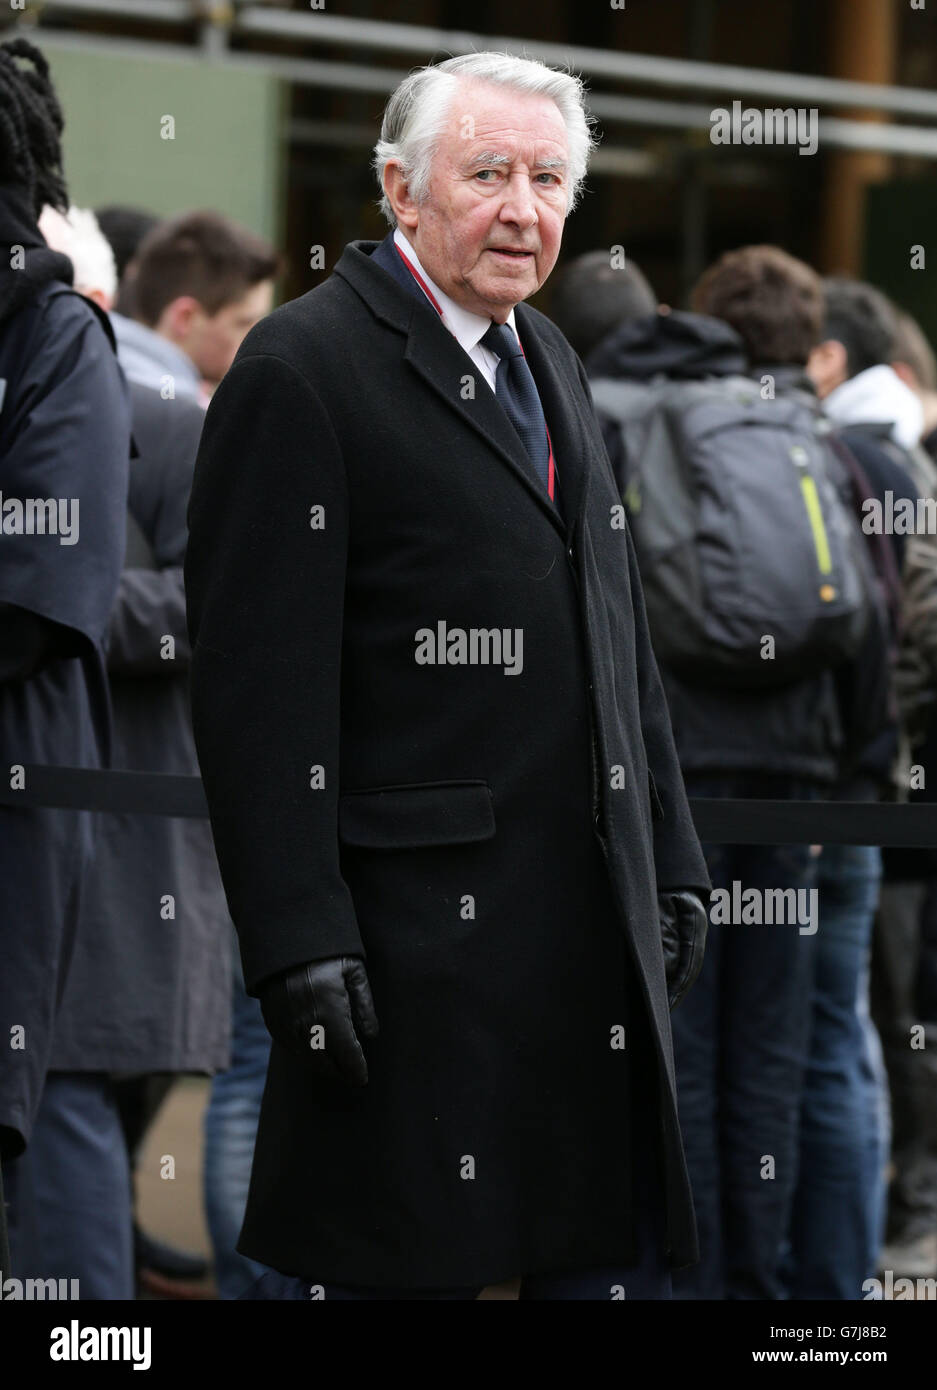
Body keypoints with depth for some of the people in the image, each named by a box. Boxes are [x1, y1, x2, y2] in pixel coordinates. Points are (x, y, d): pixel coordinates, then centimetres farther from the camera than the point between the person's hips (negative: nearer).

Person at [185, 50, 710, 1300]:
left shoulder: (548, 357, 16)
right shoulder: (302, 368, -10)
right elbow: (258, 687, -15)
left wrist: (671, 861, 18)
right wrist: (297, 938, -19)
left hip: (598, 917, 8)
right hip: (416, 930, -8)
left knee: (618, 1250, 13)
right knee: (374, 1265, 1)